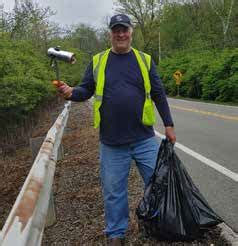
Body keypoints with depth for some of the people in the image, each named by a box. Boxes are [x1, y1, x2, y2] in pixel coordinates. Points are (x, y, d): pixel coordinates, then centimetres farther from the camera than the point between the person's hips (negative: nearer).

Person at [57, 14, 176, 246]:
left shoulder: (144, 60, 6)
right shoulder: (97, 61, 5)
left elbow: (158, 94, 7)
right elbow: (86, 90, 8)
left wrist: (168, 125, 6)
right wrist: (71, 92, -14)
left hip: (144, 139, 1)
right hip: (111, 143, 0)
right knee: (113, 190, 9)